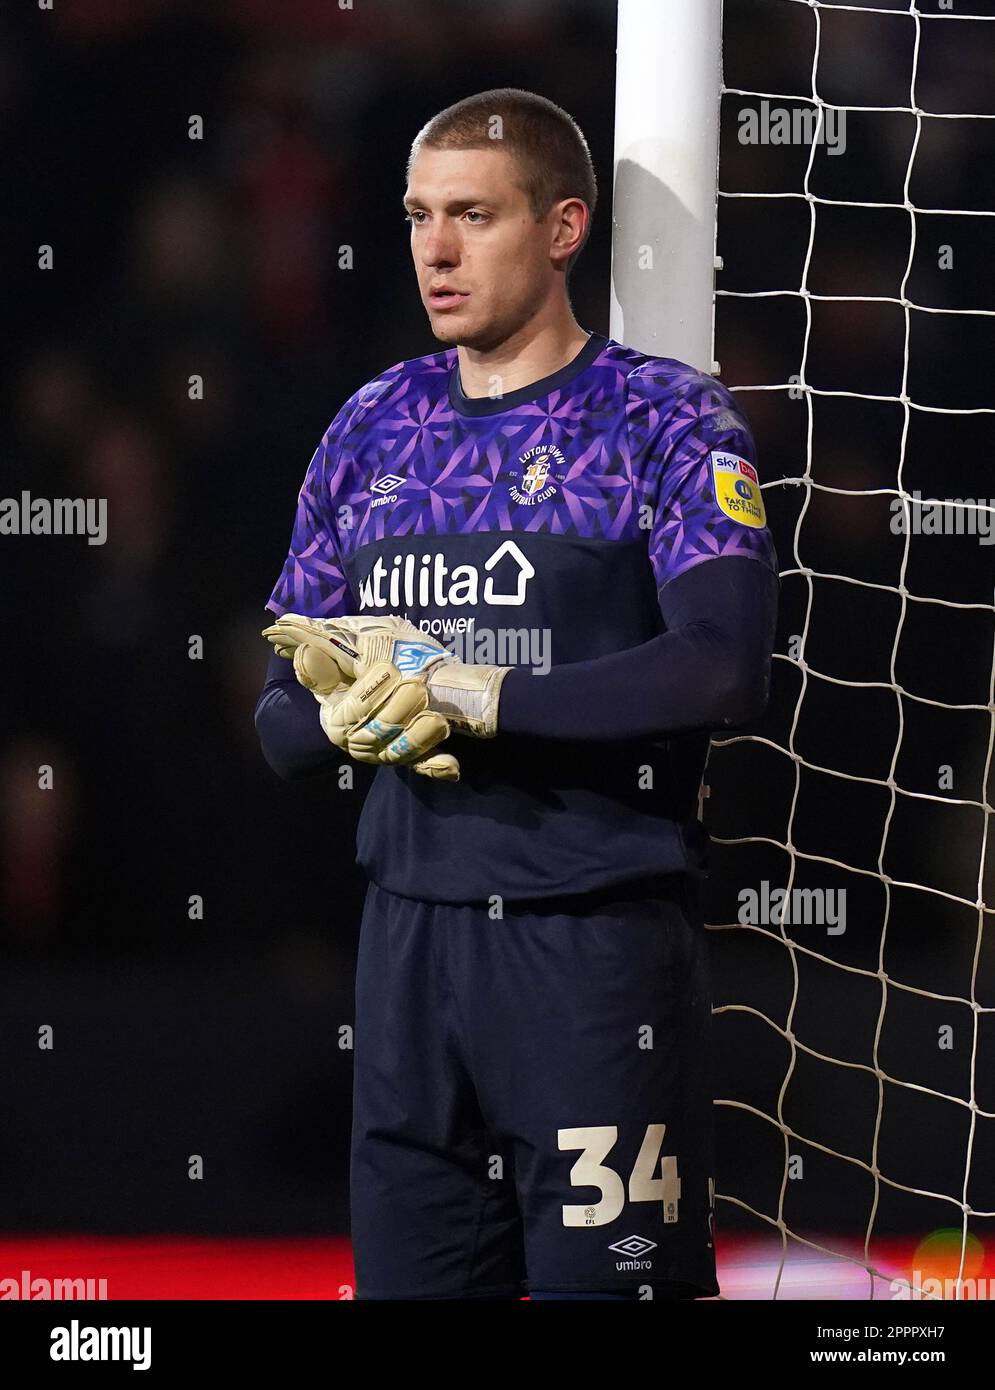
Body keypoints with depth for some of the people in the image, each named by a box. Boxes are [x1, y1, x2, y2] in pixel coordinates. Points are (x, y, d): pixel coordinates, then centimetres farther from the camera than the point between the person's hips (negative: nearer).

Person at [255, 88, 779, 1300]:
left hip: (601, 939, -5)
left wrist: (472, 695, -17)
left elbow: (724, 669, -18)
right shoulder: (373, 427, 14)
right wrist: (350, 710, -10)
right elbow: (282, 722, 14)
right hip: (411, 935, 5)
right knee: (406, 1277, 7)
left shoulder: (664, 420, -2)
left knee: (602, 1280, -5)